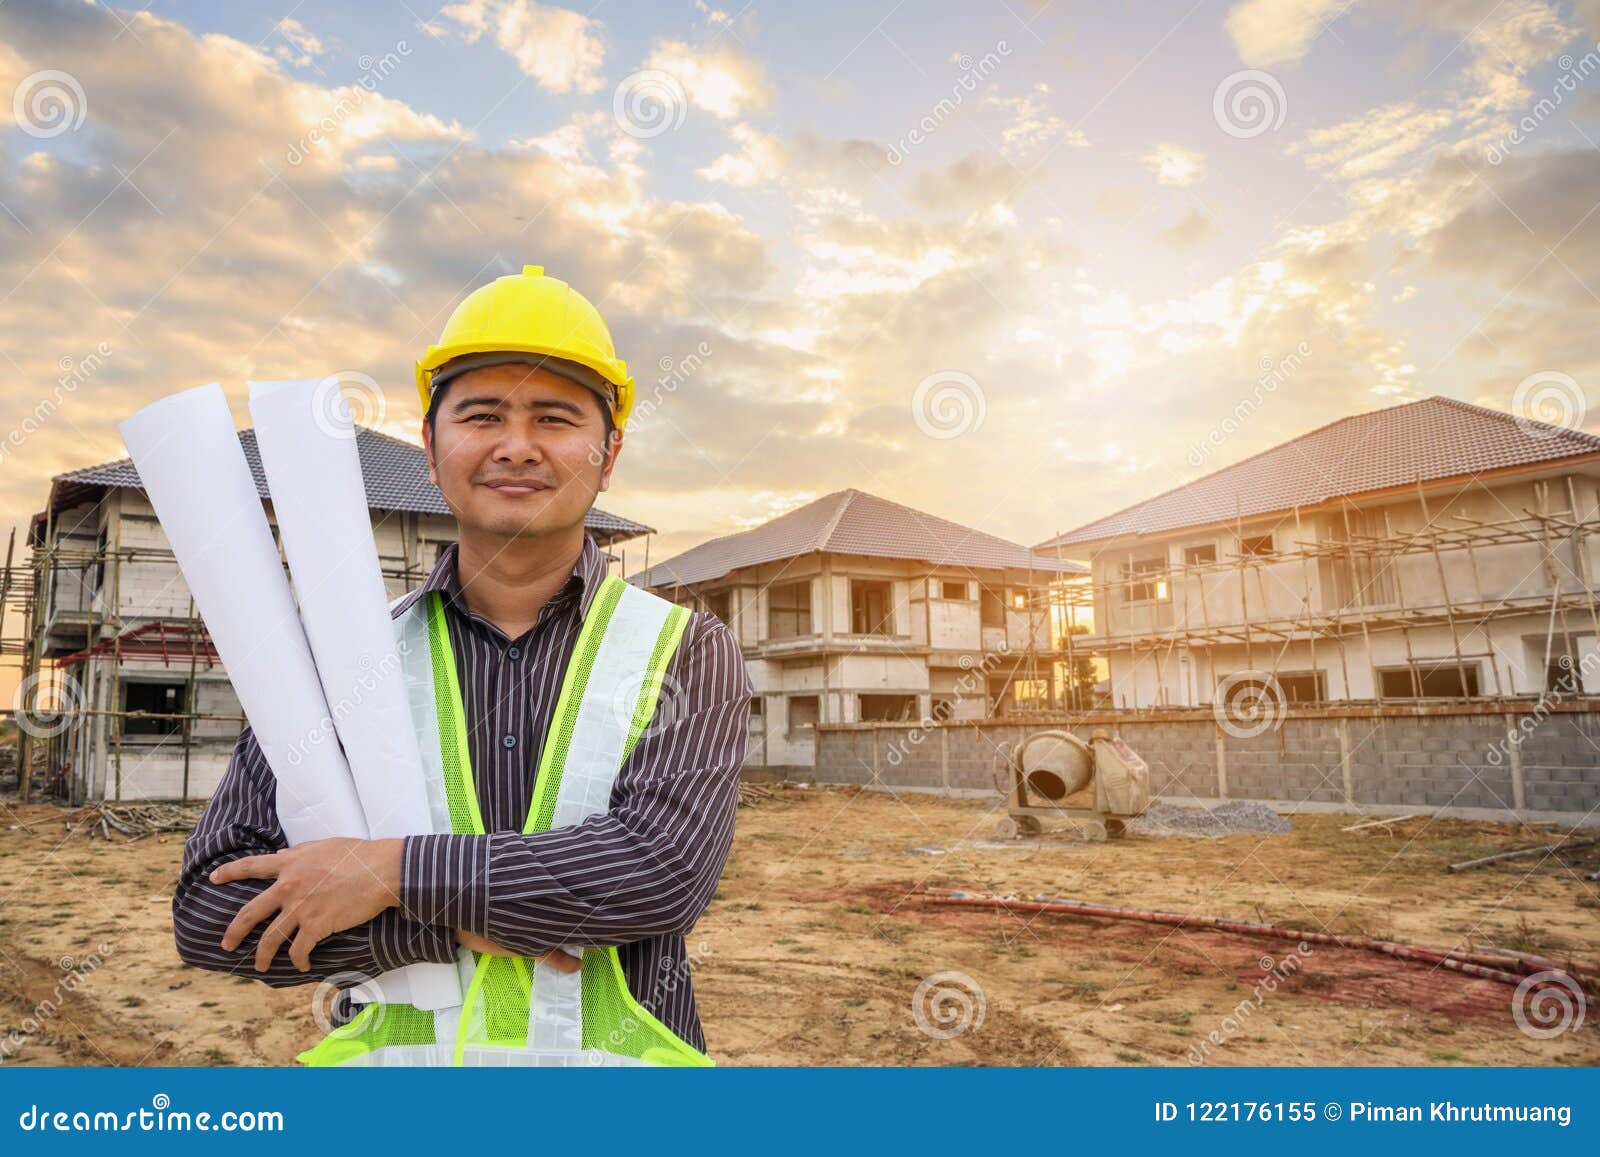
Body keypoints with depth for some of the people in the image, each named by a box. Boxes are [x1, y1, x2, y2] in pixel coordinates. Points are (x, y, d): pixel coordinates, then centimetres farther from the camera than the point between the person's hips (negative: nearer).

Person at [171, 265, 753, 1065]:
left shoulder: (688, 654, -8)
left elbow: (666, 868, -22)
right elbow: (210, 912, -6)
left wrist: (391, 872, -19)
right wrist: (456, 927, -18)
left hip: (613, 1050, -1)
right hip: (380, 1051, 1)